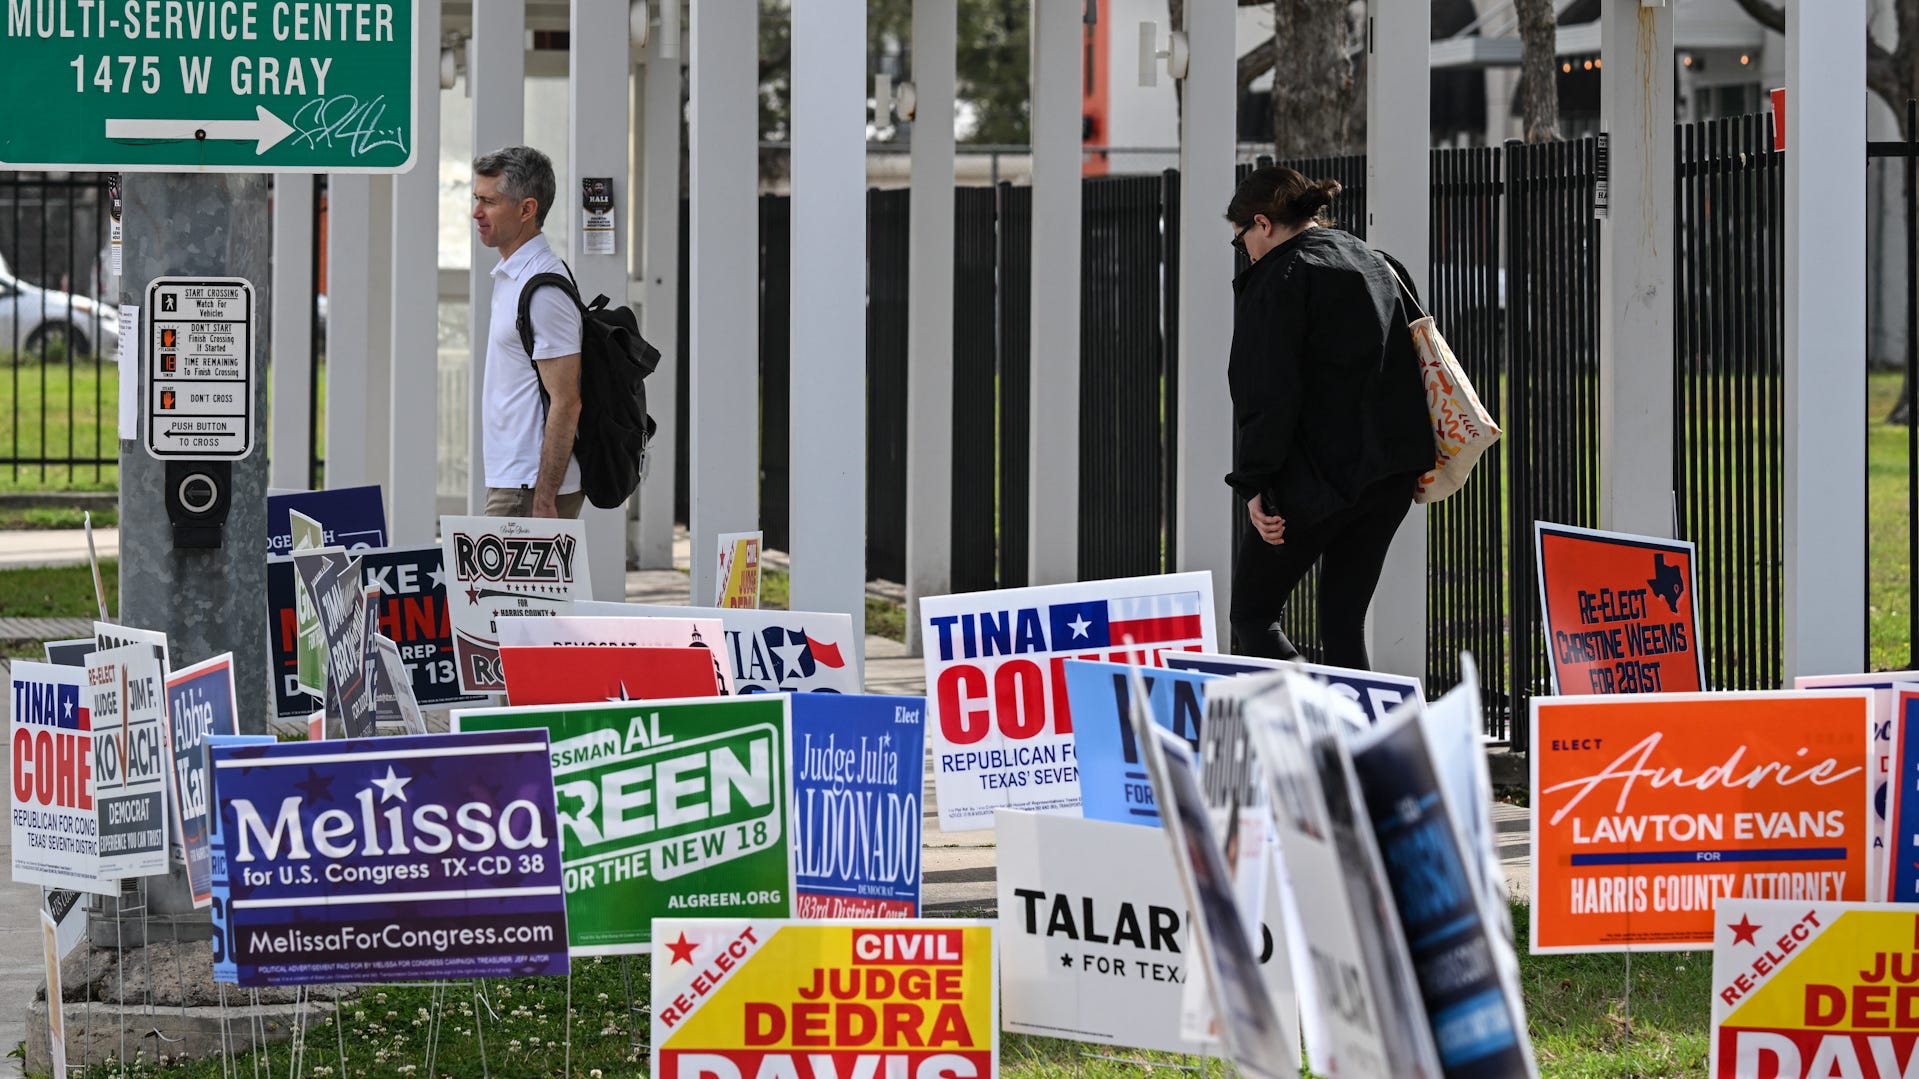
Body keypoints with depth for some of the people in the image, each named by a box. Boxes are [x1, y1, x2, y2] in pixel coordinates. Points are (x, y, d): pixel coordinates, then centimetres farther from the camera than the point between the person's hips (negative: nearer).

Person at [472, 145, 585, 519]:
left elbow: (565, 403, -20)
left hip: (531, 488, -10)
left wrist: (544, 500, -22)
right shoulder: (510, 277, 16)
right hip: (509, 482, 10)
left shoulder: (543, 290, -16)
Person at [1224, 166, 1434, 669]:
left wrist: (1254, 484, -14)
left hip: (1317, 476, -8)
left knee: (1252, 614, 2)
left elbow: (1269, 395, -16)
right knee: (1343, 623, 12)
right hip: (1392, 473, 8)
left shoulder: (1280, 278, -9)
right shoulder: (1374, 264, 17)